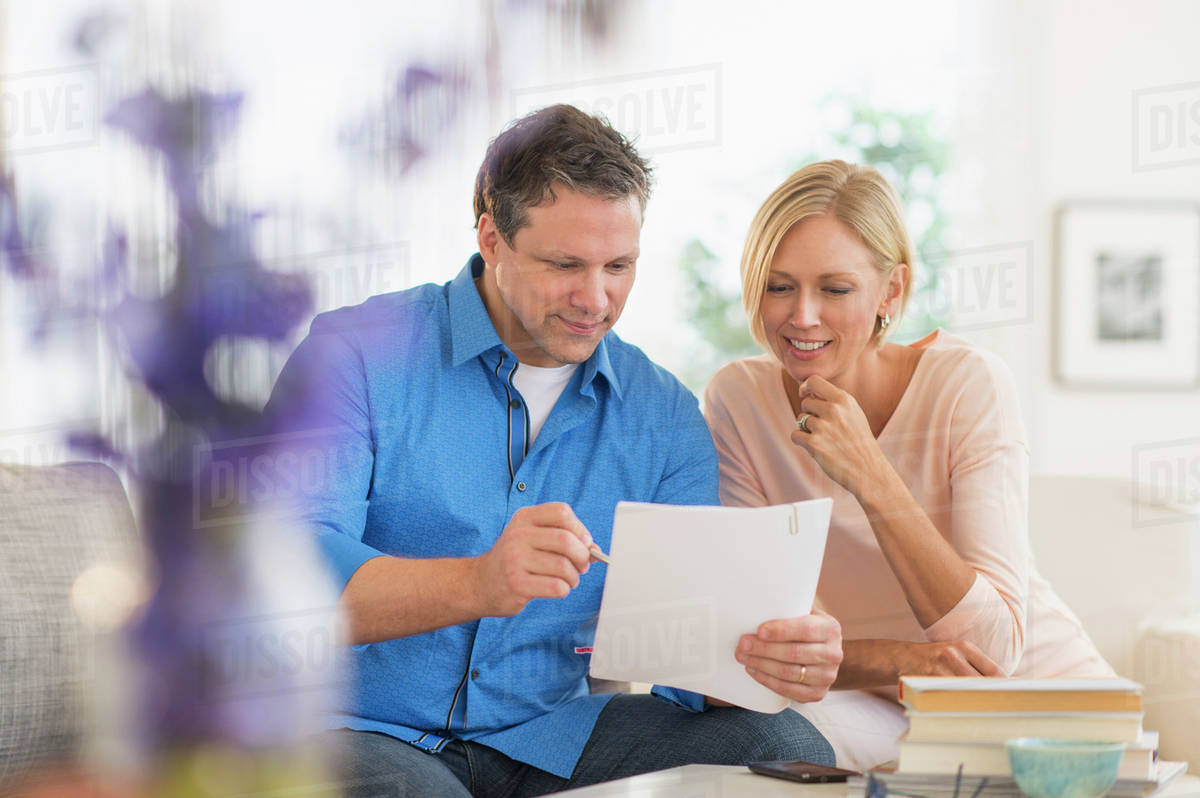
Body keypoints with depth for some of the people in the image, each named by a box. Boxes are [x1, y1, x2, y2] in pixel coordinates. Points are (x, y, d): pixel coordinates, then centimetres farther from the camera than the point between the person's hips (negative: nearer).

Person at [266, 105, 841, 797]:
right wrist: (476, 585, -38)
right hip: (365, 732, -5)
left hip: (544, 736, 5)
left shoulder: (663, 415, 8)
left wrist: (774, 658, -23)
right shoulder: (356, 357, -7)